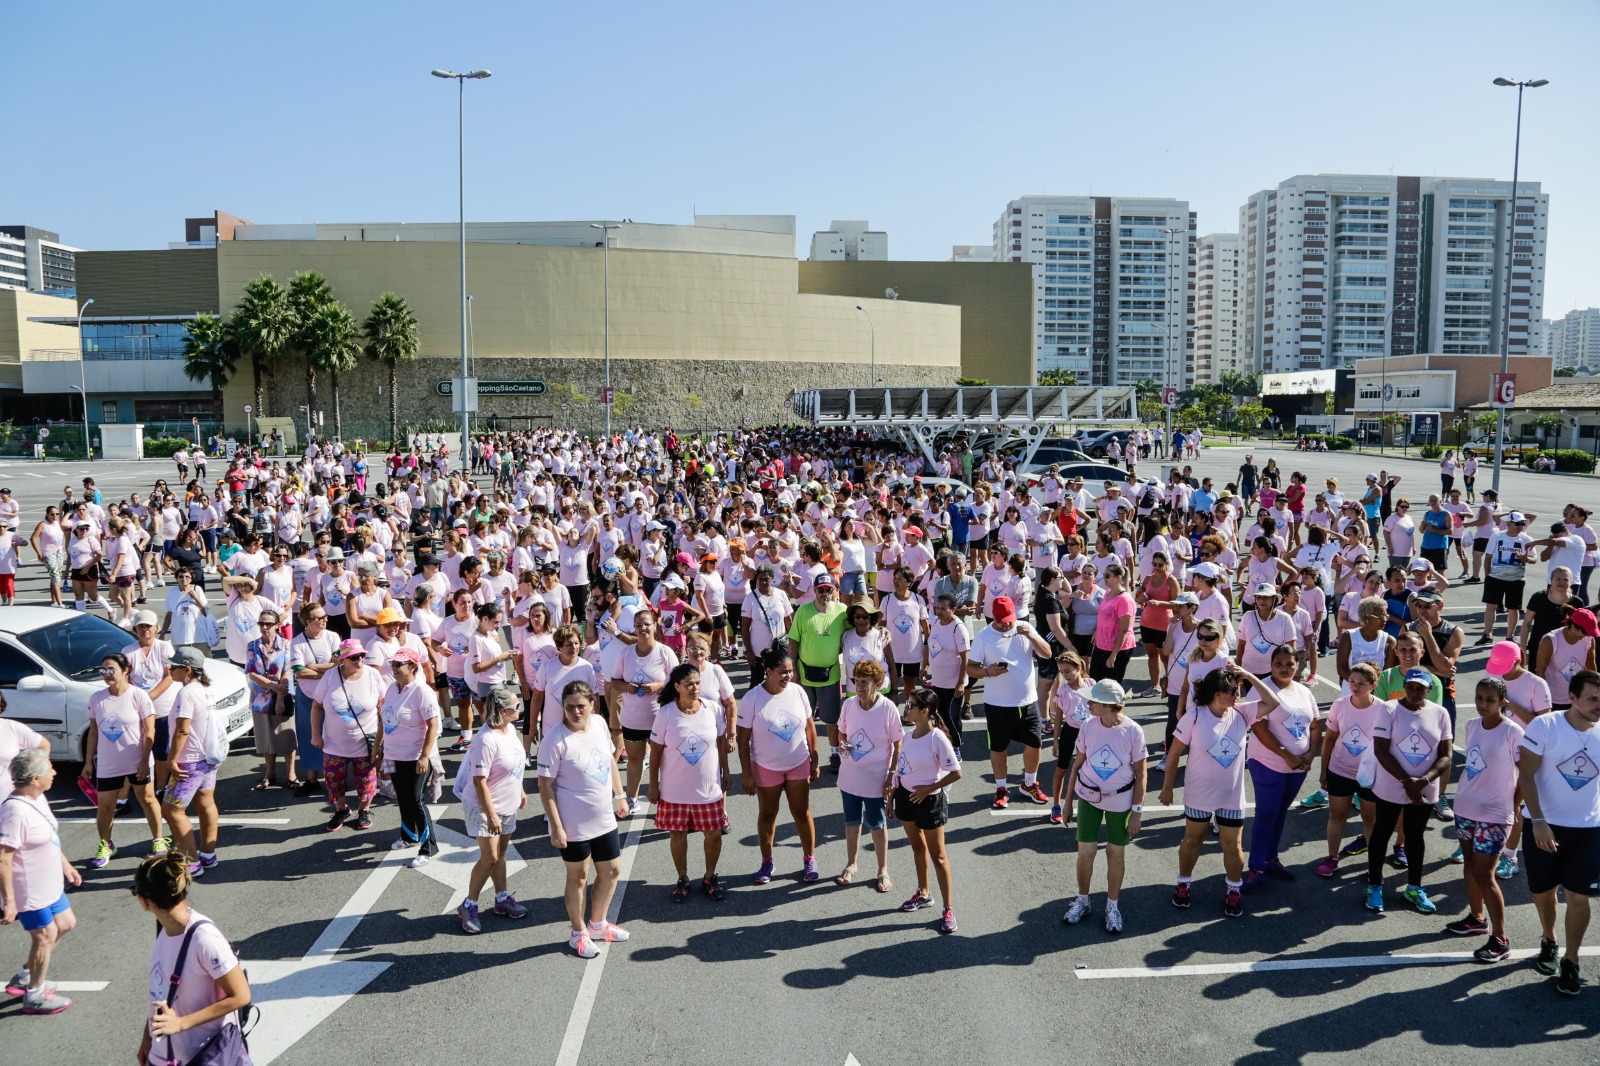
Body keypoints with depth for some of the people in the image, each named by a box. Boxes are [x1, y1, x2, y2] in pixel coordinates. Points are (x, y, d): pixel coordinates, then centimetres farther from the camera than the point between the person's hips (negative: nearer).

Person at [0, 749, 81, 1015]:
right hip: (29, 892, -10)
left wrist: (65, 865, 23)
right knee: (45, 936, 7)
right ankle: (34, 996, 28)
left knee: (65, 924, 21)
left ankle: (25, 978, 36)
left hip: (49, 884, 10)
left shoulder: (37, 798, 0)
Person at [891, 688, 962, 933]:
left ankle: (948, 910, 12)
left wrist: (929, 789, -18)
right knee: (917, 846, 23)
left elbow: (956, 772, -21)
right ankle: (923, 893, 41)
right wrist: (891, 783, 1)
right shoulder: (908, 735, -1)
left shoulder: (937, 738, -23)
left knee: (938, 856, 2)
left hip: (928, 800, -7)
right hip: (905, 795, 7)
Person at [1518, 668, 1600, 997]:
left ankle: (1570, 962, 16)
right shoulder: (1545, 726, -14)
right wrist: (1539, 821, -20)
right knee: (1543, 891, 13)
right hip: (1545, 825, -1)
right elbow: (1525, 774, -13)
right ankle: (1548, 942, 39)